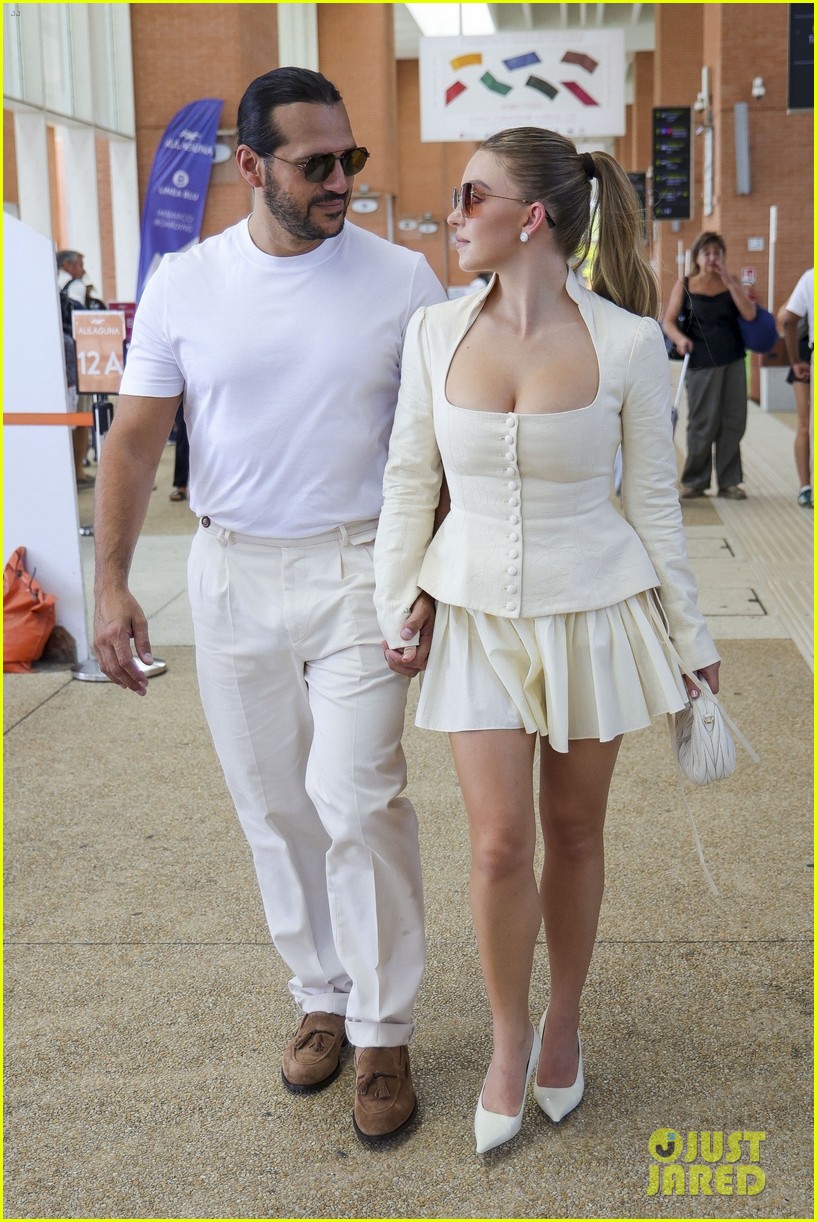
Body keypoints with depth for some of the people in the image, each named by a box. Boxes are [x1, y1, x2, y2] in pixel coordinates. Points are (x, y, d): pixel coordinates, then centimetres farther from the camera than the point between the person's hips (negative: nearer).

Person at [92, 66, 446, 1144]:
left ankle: (383, 1033, 10)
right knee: (274, 806, 11)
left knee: (358, 799, -7)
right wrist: (111, 585, -4)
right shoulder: (185, 284, 0)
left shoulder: (402, 279, -3)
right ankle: (321, 995, 30)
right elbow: (136, 439, 3)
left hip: (357, 569, -2)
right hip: (233, 577, 3)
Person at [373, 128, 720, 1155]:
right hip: (479, 619, 1)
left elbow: (651, 497, -1)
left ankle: (563, 1024, 34)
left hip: (593, 615, -1)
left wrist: (689, 636, 5)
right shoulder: (436, 333, -4)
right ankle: (509, 1039, 24)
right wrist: (394, 611, 4)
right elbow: (409, 482, 4)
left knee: (573, 831, 12)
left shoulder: (628, 342, -9)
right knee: (499, 845, -1)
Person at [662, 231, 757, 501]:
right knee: (703, 425, -1)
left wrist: (729, 282, -11)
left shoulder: (732, 282, 7)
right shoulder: (684, 286, 0)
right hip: (702, 364, -3)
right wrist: (680, 338, -25)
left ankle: (728, 482, 14)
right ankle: (694, 481, 14)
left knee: (733, 422, 5)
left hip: (733, 361, 3)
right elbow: (669, 322, -5)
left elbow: (749, 314, -5)